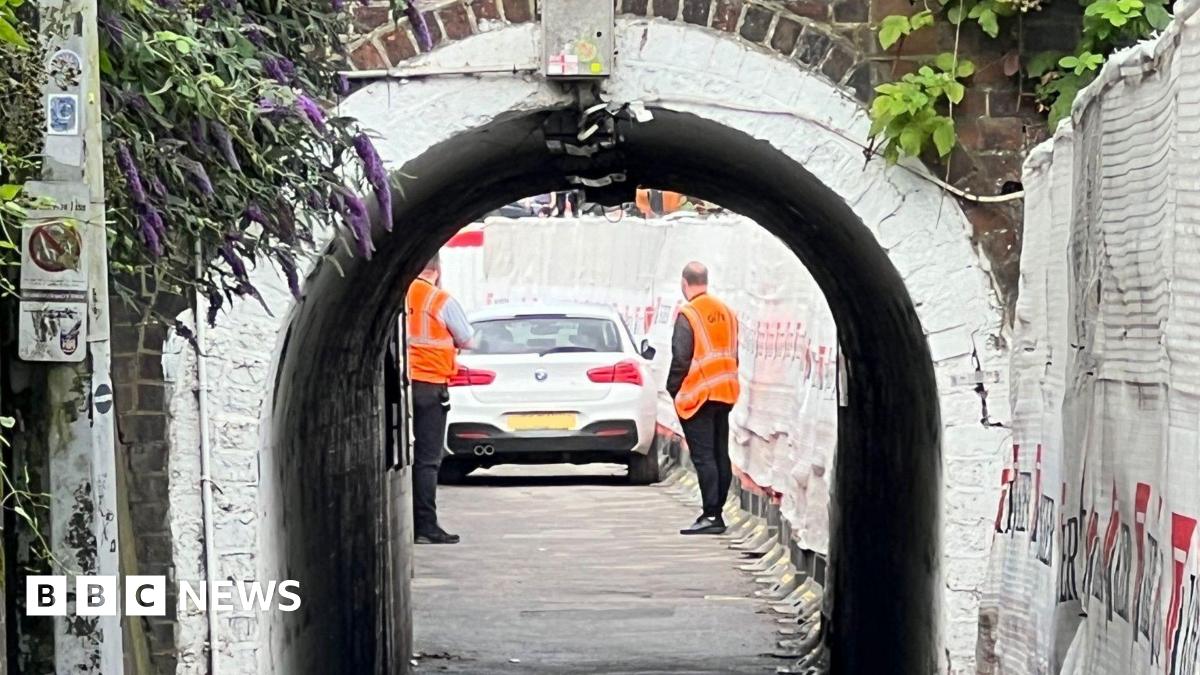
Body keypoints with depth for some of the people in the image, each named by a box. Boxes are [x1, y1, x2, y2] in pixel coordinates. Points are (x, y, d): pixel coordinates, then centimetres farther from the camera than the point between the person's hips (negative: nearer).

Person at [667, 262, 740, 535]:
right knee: (720, 454, 11)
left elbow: (681, 359, -15)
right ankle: (717, 511, 16)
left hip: (698, 395, -8)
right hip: (725, 393, 8)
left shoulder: (687, 315, -13)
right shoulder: (726, 312, 11)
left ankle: (711, 516, -12)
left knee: (703, 456, -8)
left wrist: (673, 389, -2)